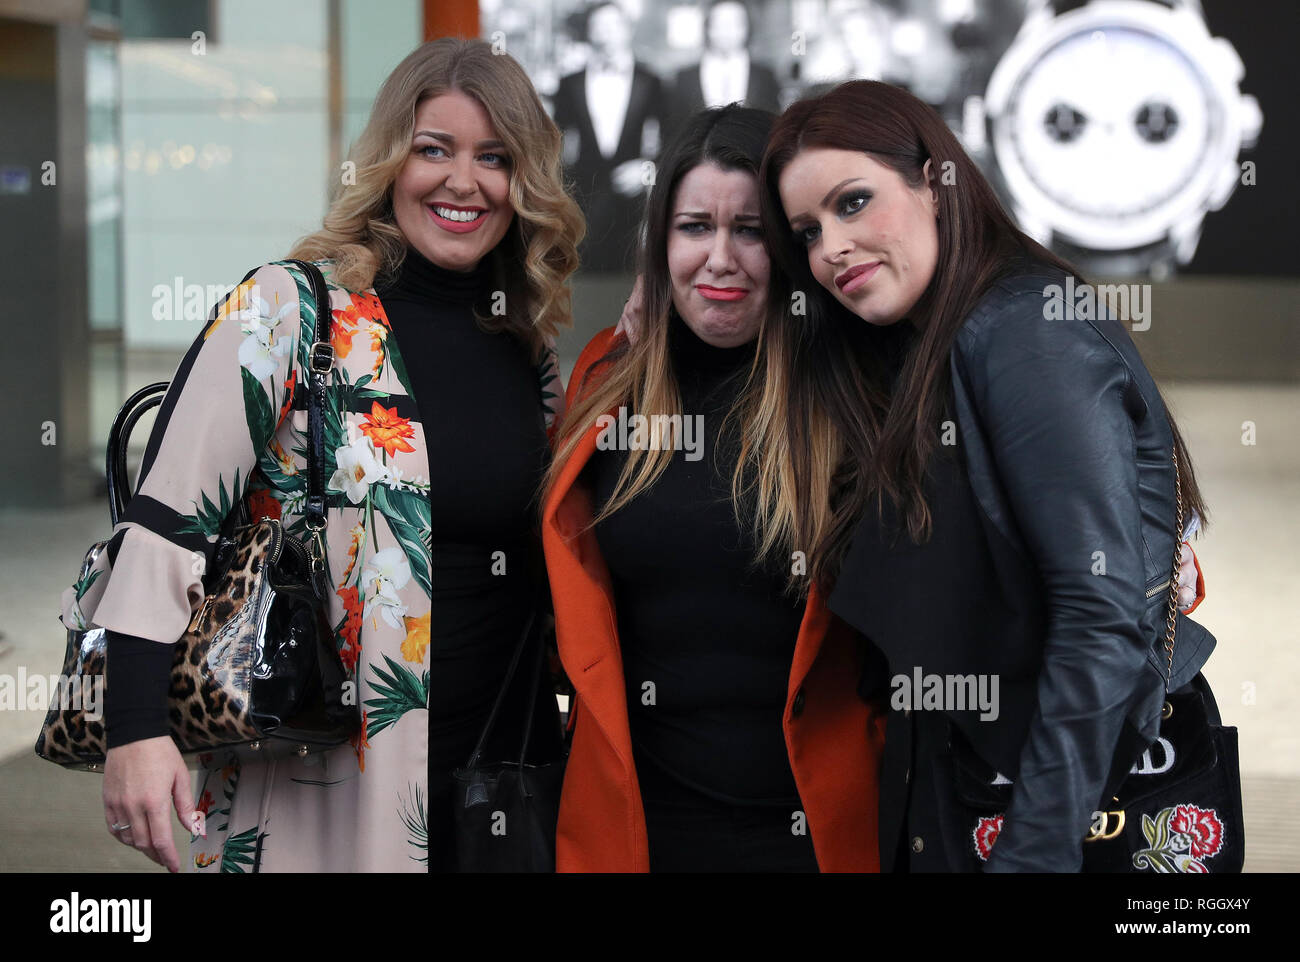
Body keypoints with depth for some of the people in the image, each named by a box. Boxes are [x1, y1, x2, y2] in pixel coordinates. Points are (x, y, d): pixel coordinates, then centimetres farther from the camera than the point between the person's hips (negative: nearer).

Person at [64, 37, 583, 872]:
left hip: (502, 772, 5)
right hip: (313, 787, -5)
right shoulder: (287, 313, -8)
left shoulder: (528, 341, 8)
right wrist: (138, 725, -23)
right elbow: (168, 520, -15)